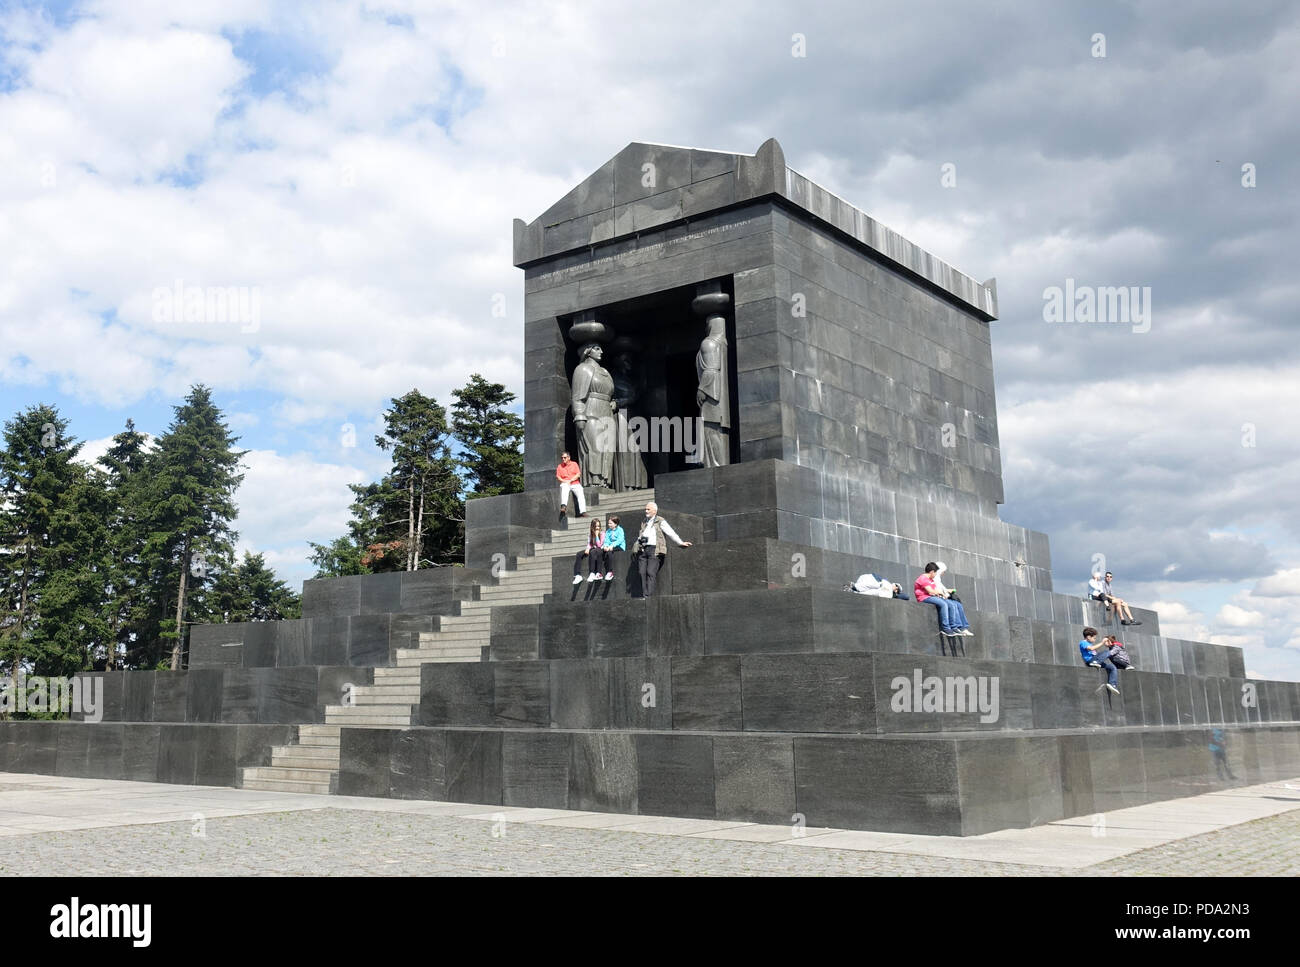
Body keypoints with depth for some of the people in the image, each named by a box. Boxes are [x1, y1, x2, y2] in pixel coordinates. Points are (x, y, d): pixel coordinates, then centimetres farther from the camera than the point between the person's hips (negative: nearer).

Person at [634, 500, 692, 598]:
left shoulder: (660, 521, 6)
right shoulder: (644, 522, 25)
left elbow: (671, 533, 0)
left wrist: (680, 543, -7)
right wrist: (638, 547, 19)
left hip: (654, 549, -6)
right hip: (642, 549, 6)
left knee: (650, 573, -15)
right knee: (642, 573, -5)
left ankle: (649, 596, -19)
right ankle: (644, 595, -4)